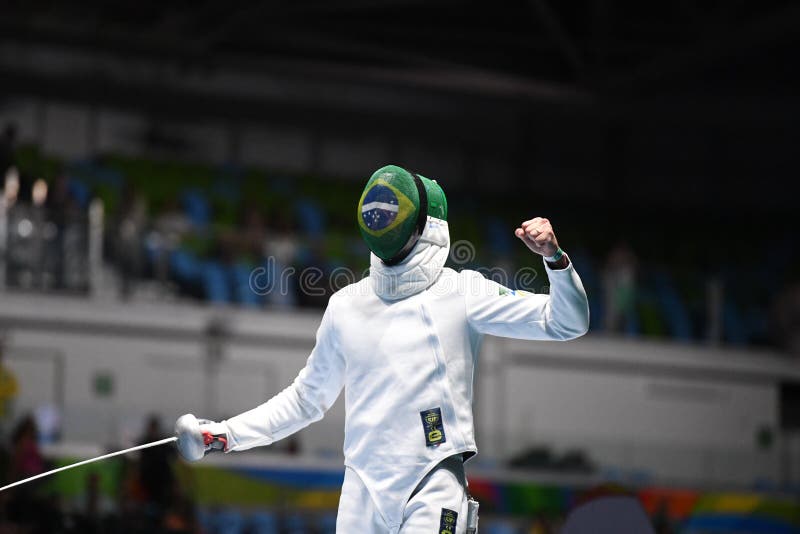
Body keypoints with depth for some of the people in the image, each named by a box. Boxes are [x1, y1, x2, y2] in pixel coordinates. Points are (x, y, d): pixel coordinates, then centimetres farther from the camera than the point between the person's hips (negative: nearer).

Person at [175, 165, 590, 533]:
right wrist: (226, 435, 16)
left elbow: (567, 323, -8)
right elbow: (307, 398, 22)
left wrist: (554, 257, -26)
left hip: (433, 490, -4)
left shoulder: (460, 292, -2)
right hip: (363, 488, 4)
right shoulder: (347, 305, 10)